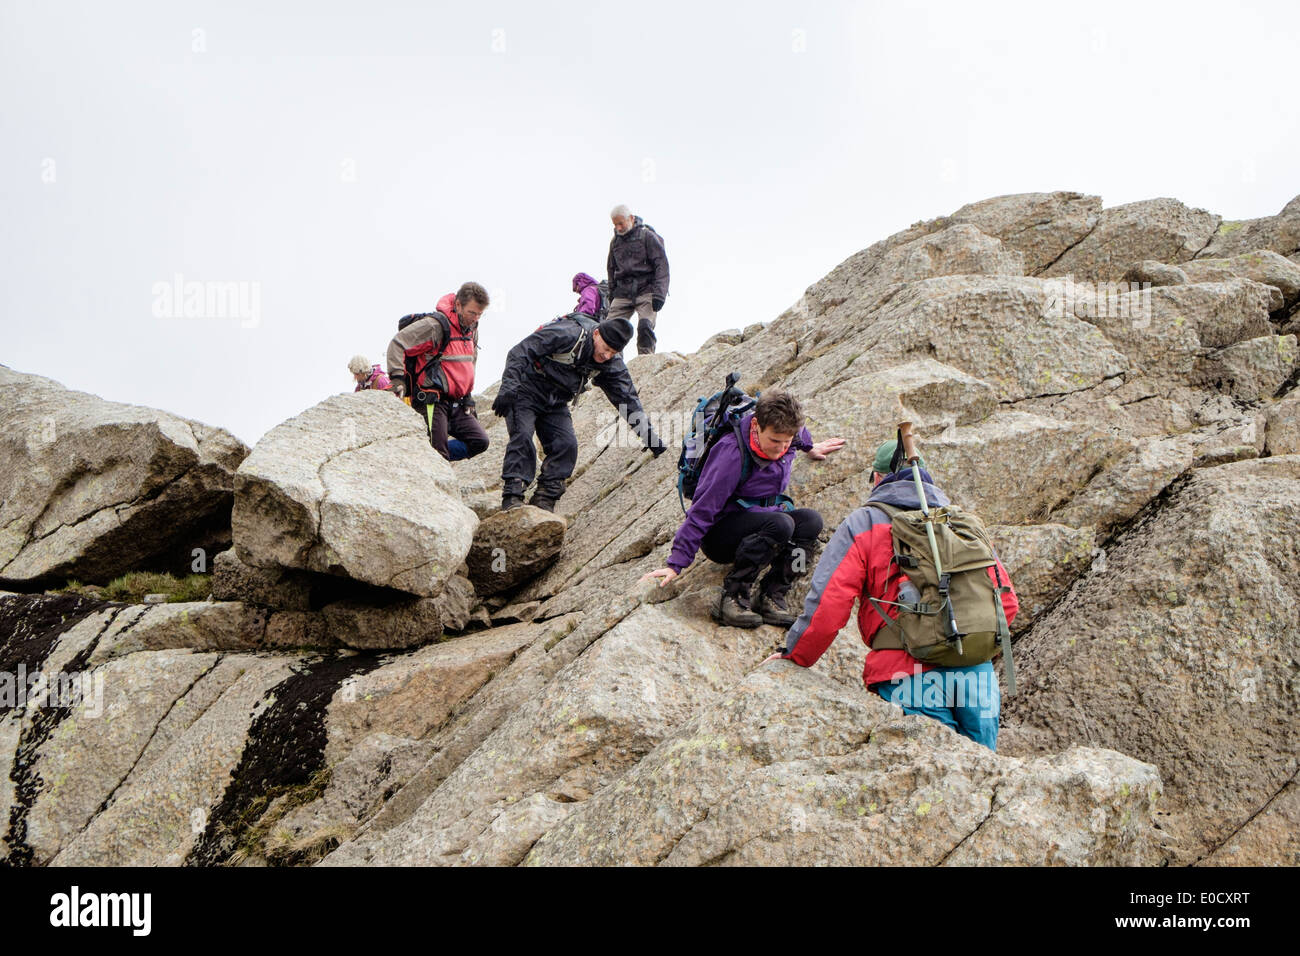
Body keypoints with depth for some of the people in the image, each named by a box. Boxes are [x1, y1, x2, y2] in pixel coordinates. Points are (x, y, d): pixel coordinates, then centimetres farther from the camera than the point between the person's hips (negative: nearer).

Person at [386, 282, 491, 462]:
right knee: (438, 452, -12)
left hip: (456, 403, 8)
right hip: (432, 401, -8)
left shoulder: (471, 328, 11)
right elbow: (397, 344, -17)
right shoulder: (436, 325, -15)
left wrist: (468, 398, 19)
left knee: (479, 441, -2)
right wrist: (397, 380, -25)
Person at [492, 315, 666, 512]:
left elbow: (627, 398, 2)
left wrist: (649, 434, 0)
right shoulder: (567, 334, -25)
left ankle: (544, 499, -7)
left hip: (555, 405, 6)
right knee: (522, 436, -23)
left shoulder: (611, 364, -6)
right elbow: (520, 353, -24)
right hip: (525, 392, -5)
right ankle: (512, 497, -23)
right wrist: (508, 388, -31)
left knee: (567, 445, -12)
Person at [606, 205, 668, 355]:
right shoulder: (615, 241, 18)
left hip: (645, 290, -5)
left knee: (645, 326, -23)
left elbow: (661, 265, -4)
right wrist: (612, 297, 19)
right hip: (622, 293, 5)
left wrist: (659, 293, -14)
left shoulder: (647, 236, 1)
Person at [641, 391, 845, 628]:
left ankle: (770, 598, -21)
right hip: (719, 535, -7)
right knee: (781, 524, -33)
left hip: (760, 521, 7)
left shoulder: (786, 437, -7)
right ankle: (731, 597, -26)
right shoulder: (733, 454, -26)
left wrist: (809, 447, 42)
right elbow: (702, 509, -25)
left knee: (811, 520, -21)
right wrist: (676, 563, -27)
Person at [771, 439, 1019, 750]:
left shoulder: (862, 524, 6)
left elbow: (827, 605, -4)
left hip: (911, 675, -4)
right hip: (979, 672, 4)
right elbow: (1006, 601, 18)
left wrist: (794, 657, 9)